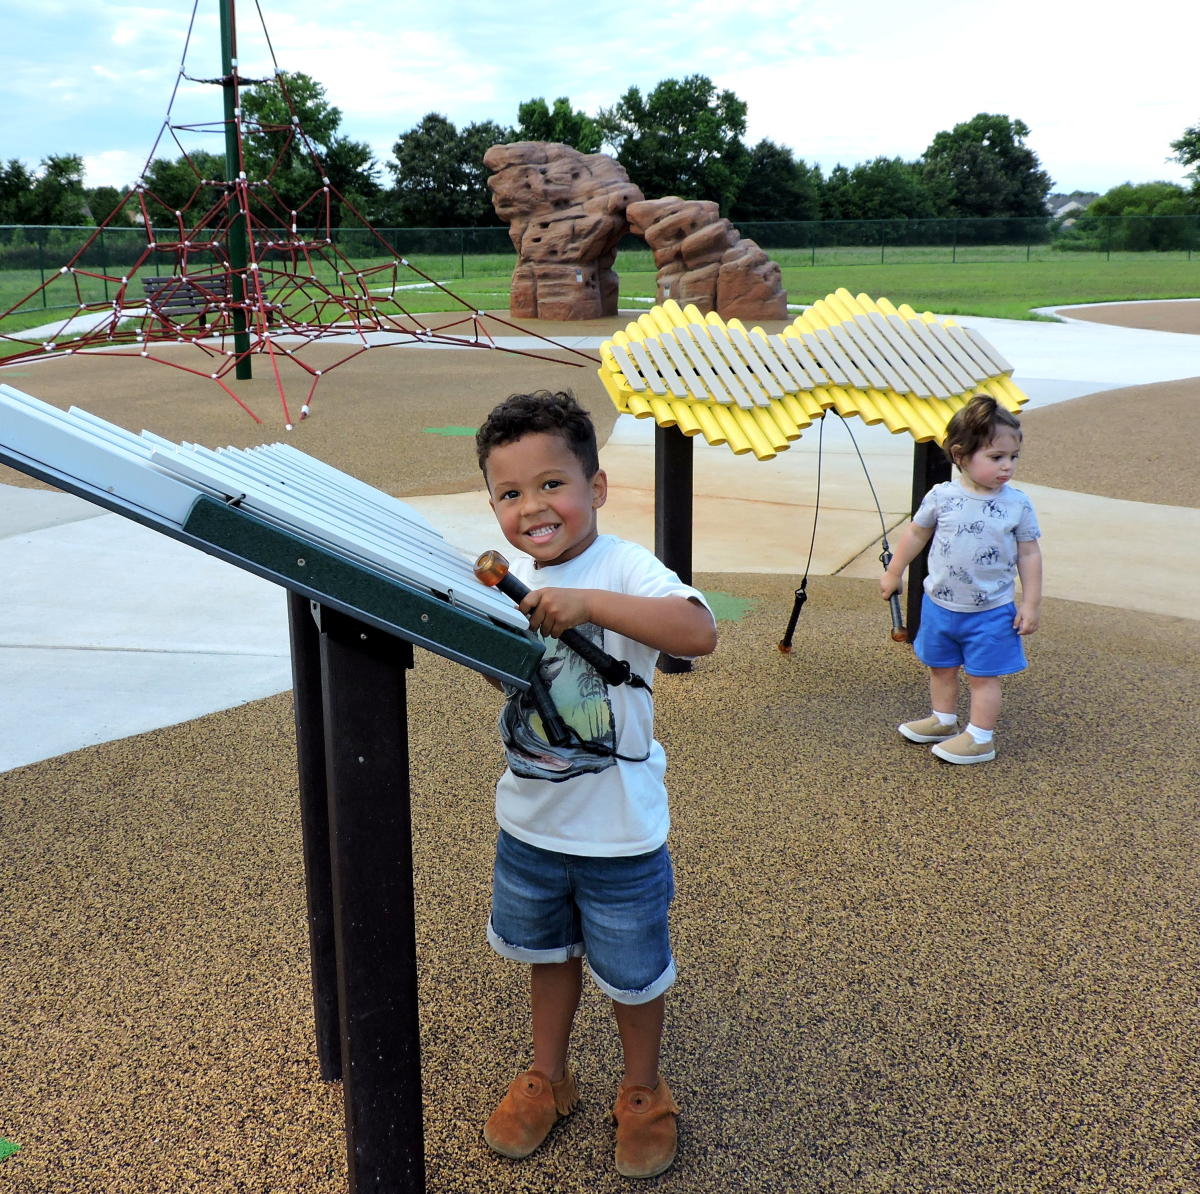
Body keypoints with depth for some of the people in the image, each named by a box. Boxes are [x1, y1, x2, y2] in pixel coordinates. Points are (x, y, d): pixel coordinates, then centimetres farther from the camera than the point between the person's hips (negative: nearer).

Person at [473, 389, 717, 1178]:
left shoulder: (625, 568, -22)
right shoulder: (509, 578, -3)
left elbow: (699, 631, -41)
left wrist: (589, 602, -48)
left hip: (619, 833, -5)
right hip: (530, 821, 5)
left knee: (631, 972, 16)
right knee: (547, 952, 26)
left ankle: (644, 1094, 42)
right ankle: (548, 1079, 49)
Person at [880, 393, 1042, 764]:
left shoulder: (1018, 505, -11)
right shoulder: (942, 496, -9)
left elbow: (1029, 554, -3)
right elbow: (916, 533, 7)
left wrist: (1030, 603, -4)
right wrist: (893, 573, 13)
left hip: (991, 612, -3)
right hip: (939, 605, 3)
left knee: (983, 675, 4)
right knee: (940, 668, 18)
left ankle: (980, 737, 17)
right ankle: (943, 720, 38)